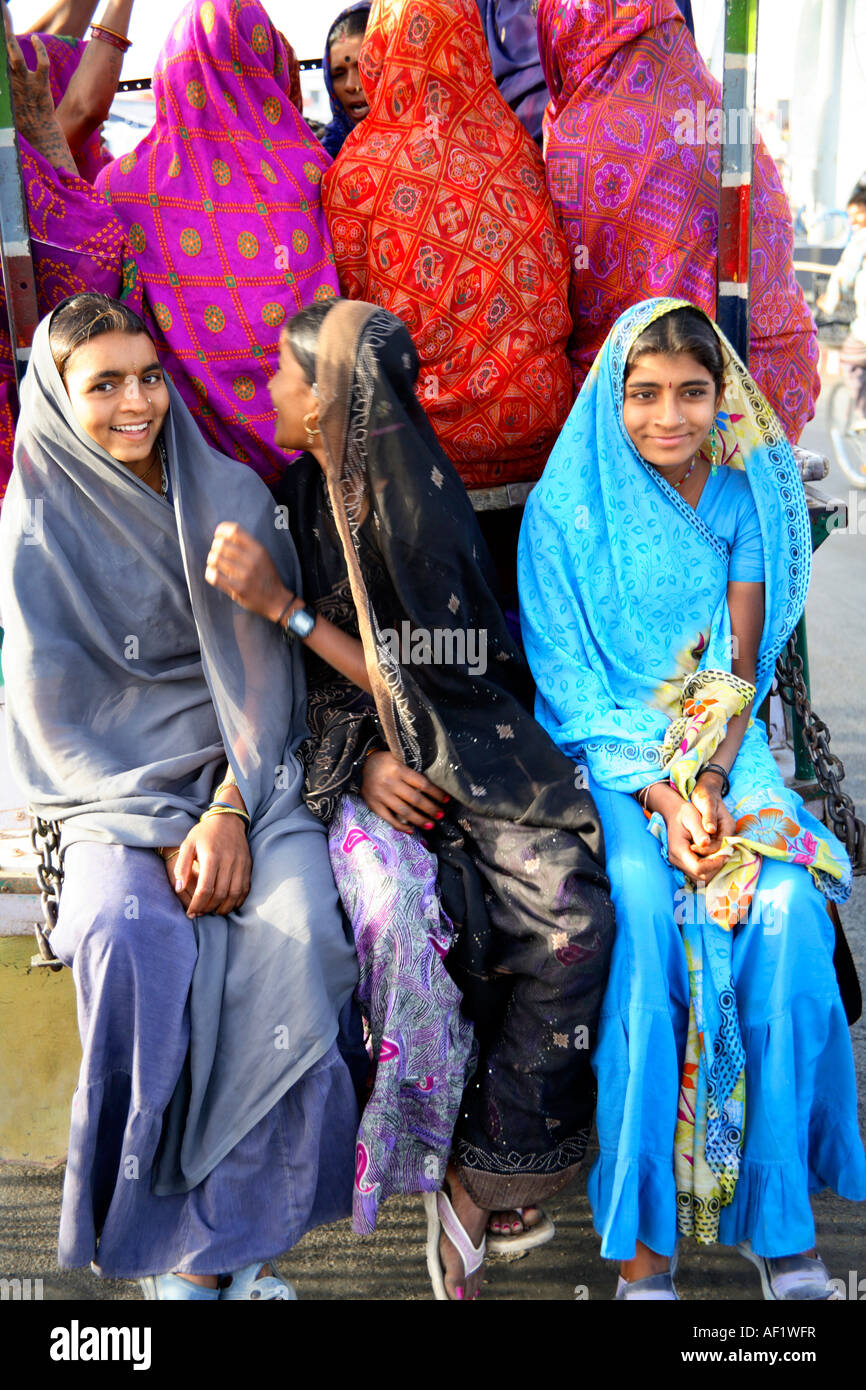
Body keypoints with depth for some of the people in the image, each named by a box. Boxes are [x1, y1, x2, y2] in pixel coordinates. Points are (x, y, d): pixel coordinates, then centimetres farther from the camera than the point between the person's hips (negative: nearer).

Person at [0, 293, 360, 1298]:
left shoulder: (230, 494, 6)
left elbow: (263, 665, 1)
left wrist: (230, 810, -15)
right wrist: (164, 828, -14)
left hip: (245, 766, 1)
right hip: (116, 789, -1)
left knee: (297, 923, -29)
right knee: (129, 935, -33)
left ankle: (231, 1239, -18)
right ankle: (163, 1228, -16)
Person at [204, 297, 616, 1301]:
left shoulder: (425, 508, -12)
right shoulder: (303, 491, 3)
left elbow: (431, 679, -14)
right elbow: (317, 677, 7)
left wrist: (281, 604, -19)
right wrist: (362, 760, -12)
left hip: (465, 744, -2)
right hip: (364, 753, 3)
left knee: (574, 912, -27)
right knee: (402, 902, -29)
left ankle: (479, 1177, -11)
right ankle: (504, 1163, -10)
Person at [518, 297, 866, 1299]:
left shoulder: (742, 494, 4)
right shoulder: (564, 510, -5)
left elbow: (740, 668, 3)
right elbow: (569, 686, -7)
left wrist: (708, 782, -14)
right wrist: (658, 797, -20)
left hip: (721, 748, 3)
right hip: (605, 751, -2)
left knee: (786, 904, -26)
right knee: (642, 906, -31)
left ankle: (776, 1209, -12)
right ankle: (643, 1229, -20)